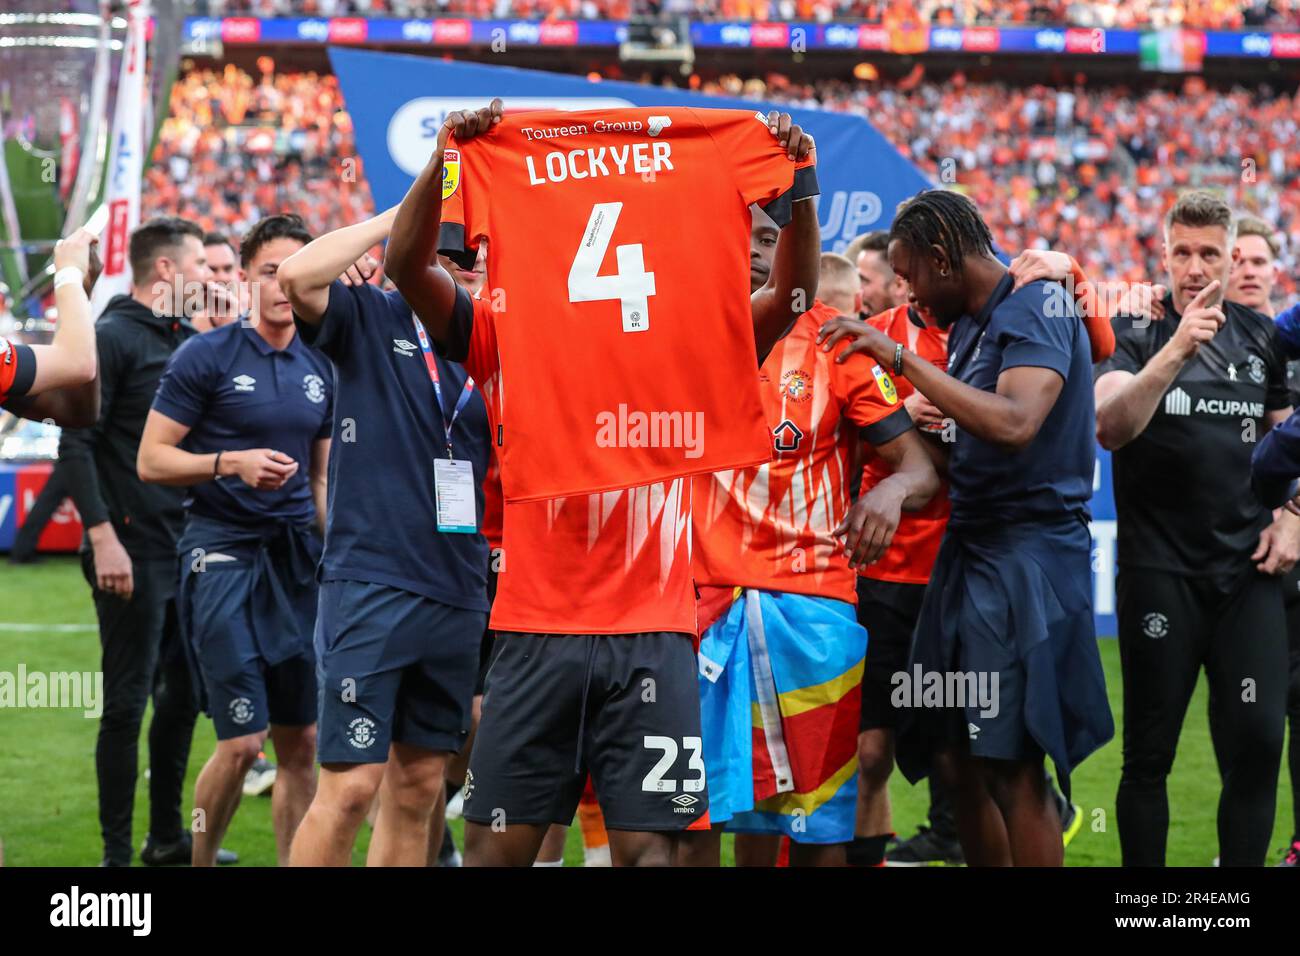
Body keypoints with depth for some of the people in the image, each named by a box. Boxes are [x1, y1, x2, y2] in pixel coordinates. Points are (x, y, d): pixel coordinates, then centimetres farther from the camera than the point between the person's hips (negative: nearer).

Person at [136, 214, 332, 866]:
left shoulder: (320, 370, 13)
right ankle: (199, 862, 8)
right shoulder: (205, 357, -4)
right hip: (222, 550, -6)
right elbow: (151, 460, -6)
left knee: (301, 743, 5)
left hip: (295, 556, 6)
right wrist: (232, 462, -19)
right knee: (241, 741, -10)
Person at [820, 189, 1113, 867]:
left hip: (1027, 553, -9)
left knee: (1014, 767, -11)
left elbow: (1014, 424, -28)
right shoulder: (968, 324, 17)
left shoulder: (1039, 309, -11)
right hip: (970, 547, 10)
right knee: (967, 760, 11)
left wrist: (899, 358, -25)